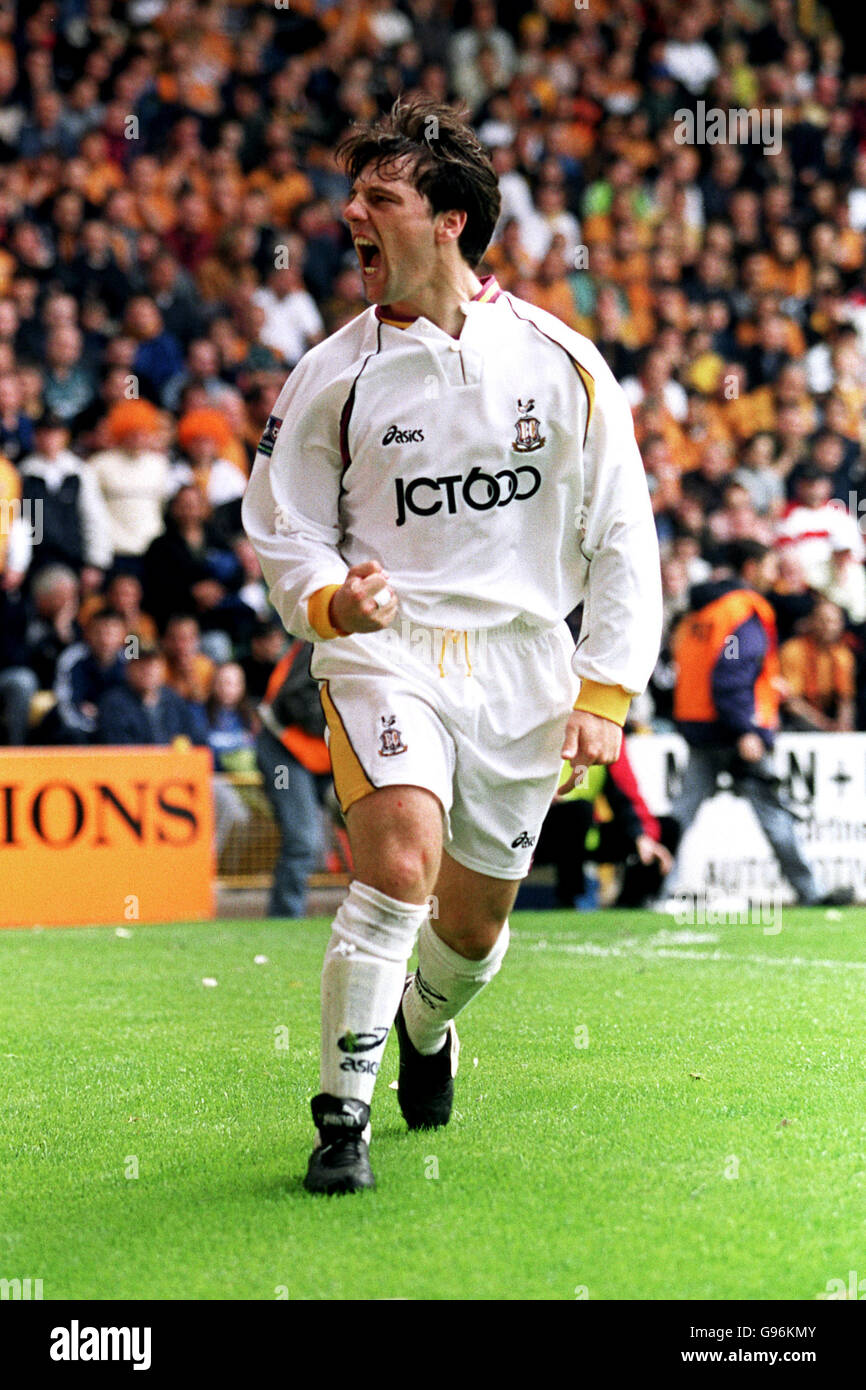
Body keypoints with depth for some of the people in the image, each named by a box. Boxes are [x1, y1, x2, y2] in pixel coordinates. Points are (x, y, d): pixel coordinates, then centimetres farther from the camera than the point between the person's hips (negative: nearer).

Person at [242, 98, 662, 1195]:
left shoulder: (562, 364, -1)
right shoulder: (333, 375, -1)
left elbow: (621, 538, 4)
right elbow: (283, 530, 5)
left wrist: (604, 693, -1)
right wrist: (330, 600, -17)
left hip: (522, 665, 2)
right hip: (385, 650, -2)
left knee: (474, 920, 10)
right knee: (401, 859, -26)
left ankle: (427, 1023, 47)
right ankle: (342, 1115, -15)